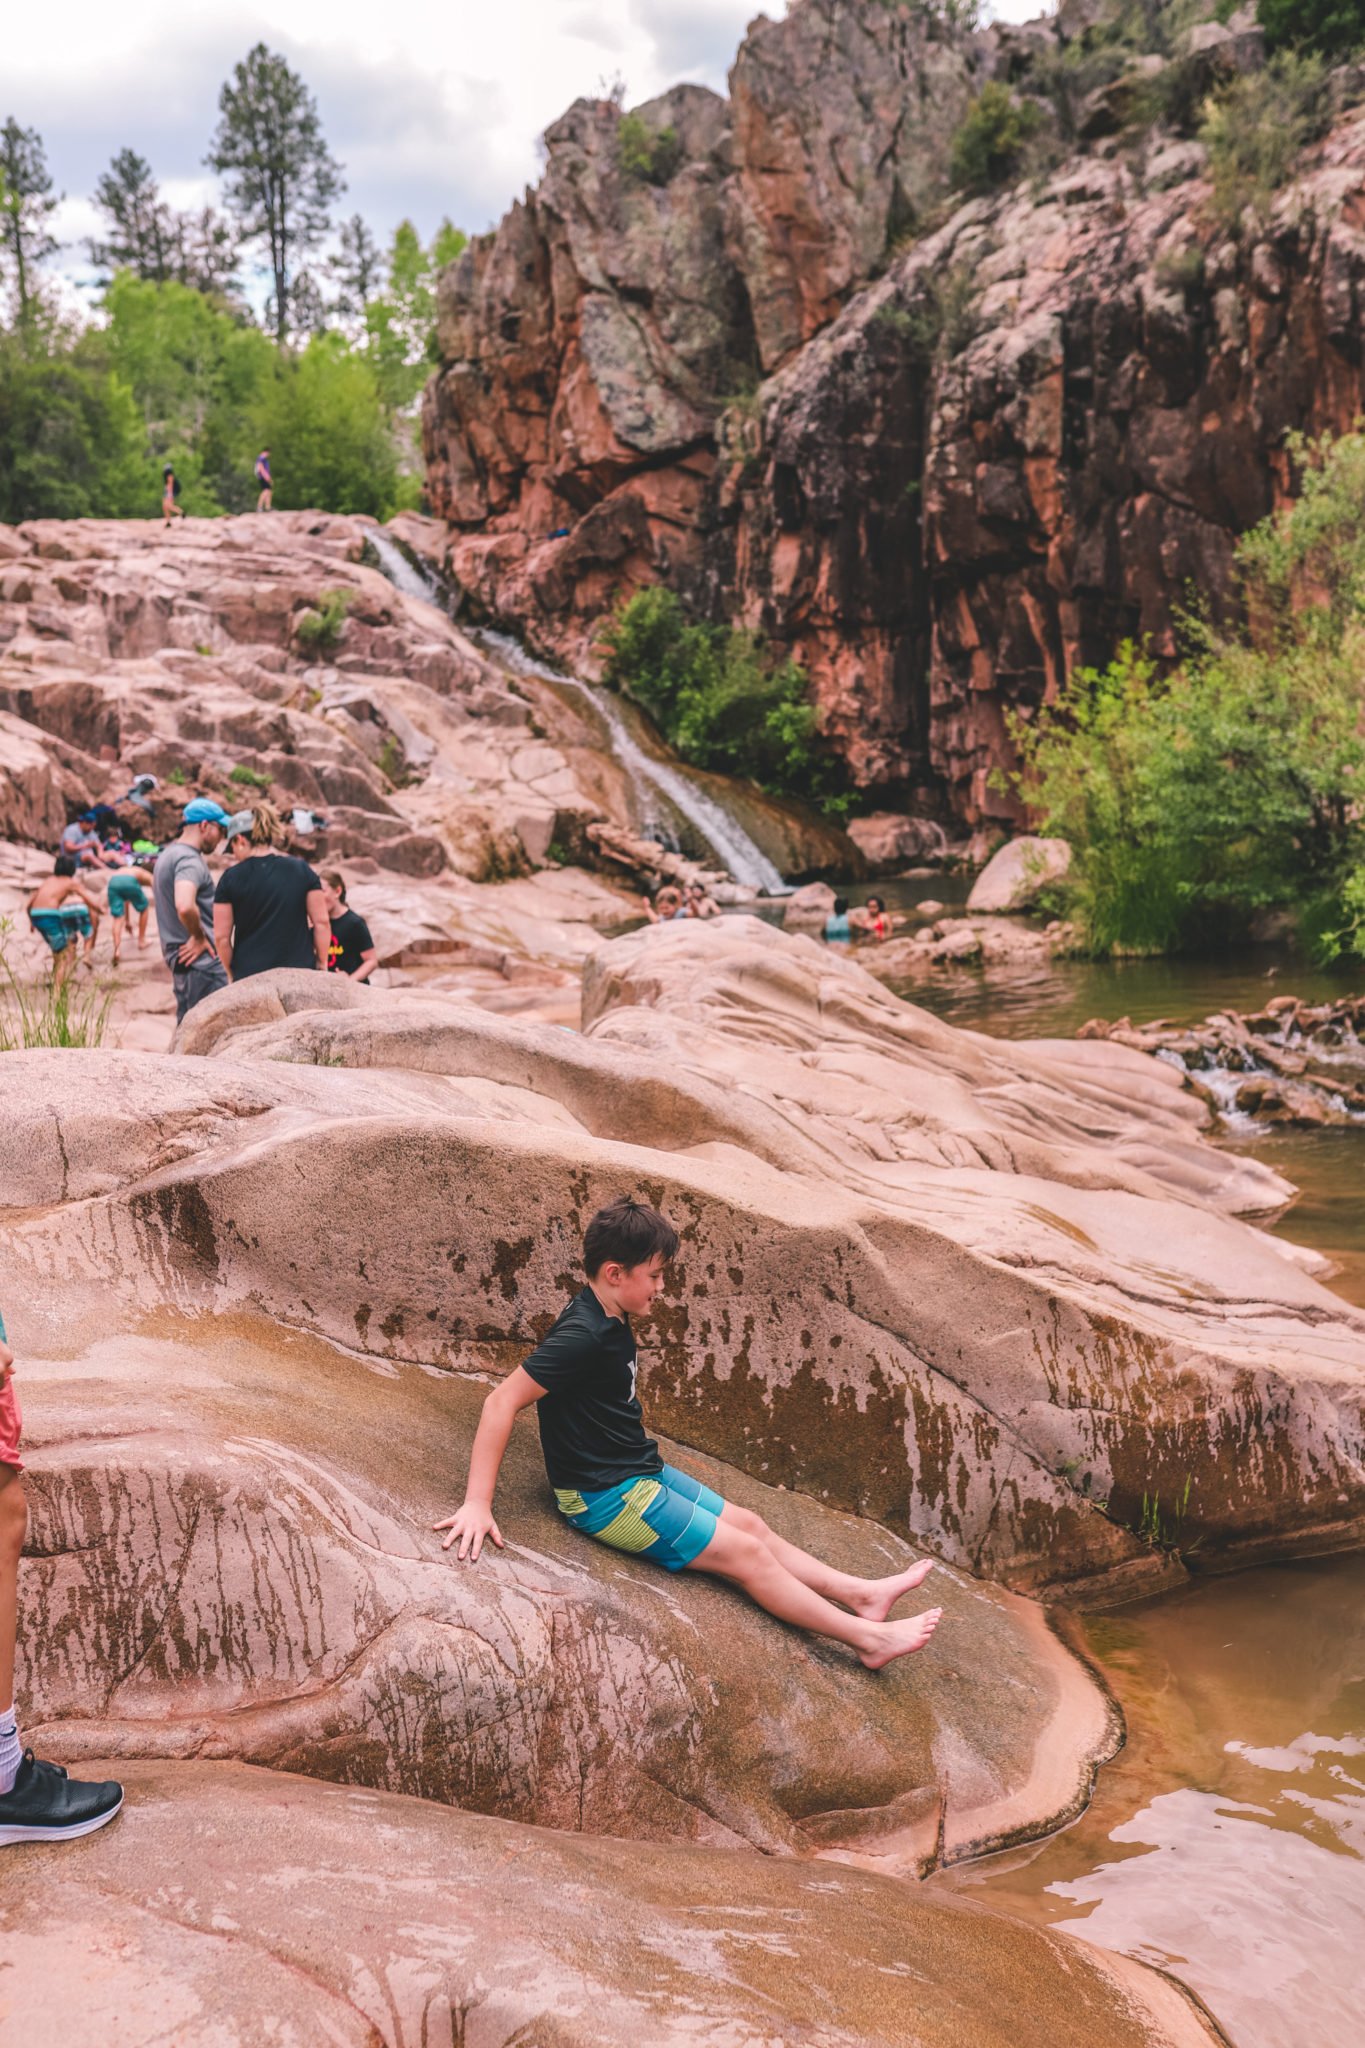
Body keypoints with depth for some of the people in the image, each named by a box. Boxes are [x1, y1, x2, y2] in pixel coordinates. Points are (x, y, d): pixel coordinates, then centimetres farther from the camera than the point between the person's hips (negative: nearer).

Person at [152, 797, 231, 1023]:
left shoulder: (167, 854, 16)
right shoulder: (189, 860, -17)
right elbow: (185, 906, -35)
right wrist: (199, 937, -19)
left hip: (180, 958, 10)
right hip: (200, 962, -10)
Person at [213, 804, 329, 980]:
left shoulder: (231, 878, -2)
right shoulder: (302, 870, 2)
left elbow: (221, 937, -1)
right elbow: (321, 923, 1)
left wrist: (233, 974, 11)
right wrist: (322, 964, 10)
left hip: (250, 975, -1)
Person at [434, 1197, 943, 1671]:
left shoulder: (612, 1322, 6)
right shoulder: (582, 1335, -25)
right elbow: (502, 1401, -29)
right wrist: (477, 1503, -33)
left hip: (639, 1471, 10)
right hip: (607, 1497, -9)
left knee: (750, 1524, 10)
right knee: (746, 1553, -5)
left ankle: (861, 1595, 17)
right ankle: (867, 1638, 3)